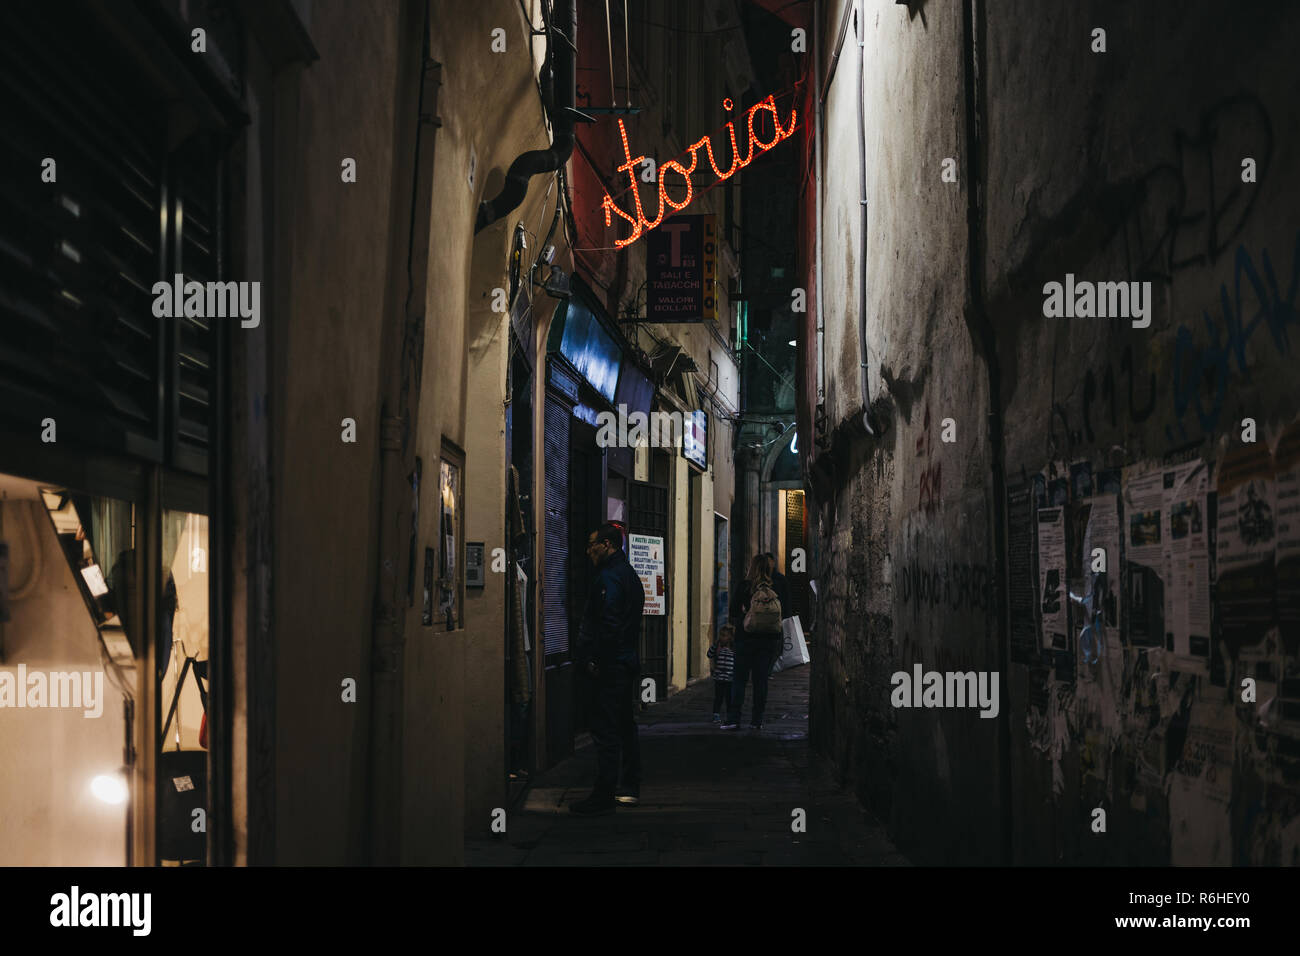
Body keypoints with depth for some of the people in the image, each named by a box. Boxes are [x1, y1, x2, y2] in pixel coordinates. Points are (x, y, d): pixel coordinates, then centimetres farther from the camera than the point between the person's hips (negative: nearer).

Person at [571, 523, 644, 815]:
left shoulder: (609, 578, -15)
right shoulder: (629, 574, 17)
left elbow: (607, 624, -23)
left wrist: (591, 659, -18)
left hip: (611, 666, -11)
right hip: (629, 661, 11)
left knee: (606, 730, -8)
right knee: (626, 727, 16)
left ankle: (603, 796, -7)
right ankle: (630, 788, 22)